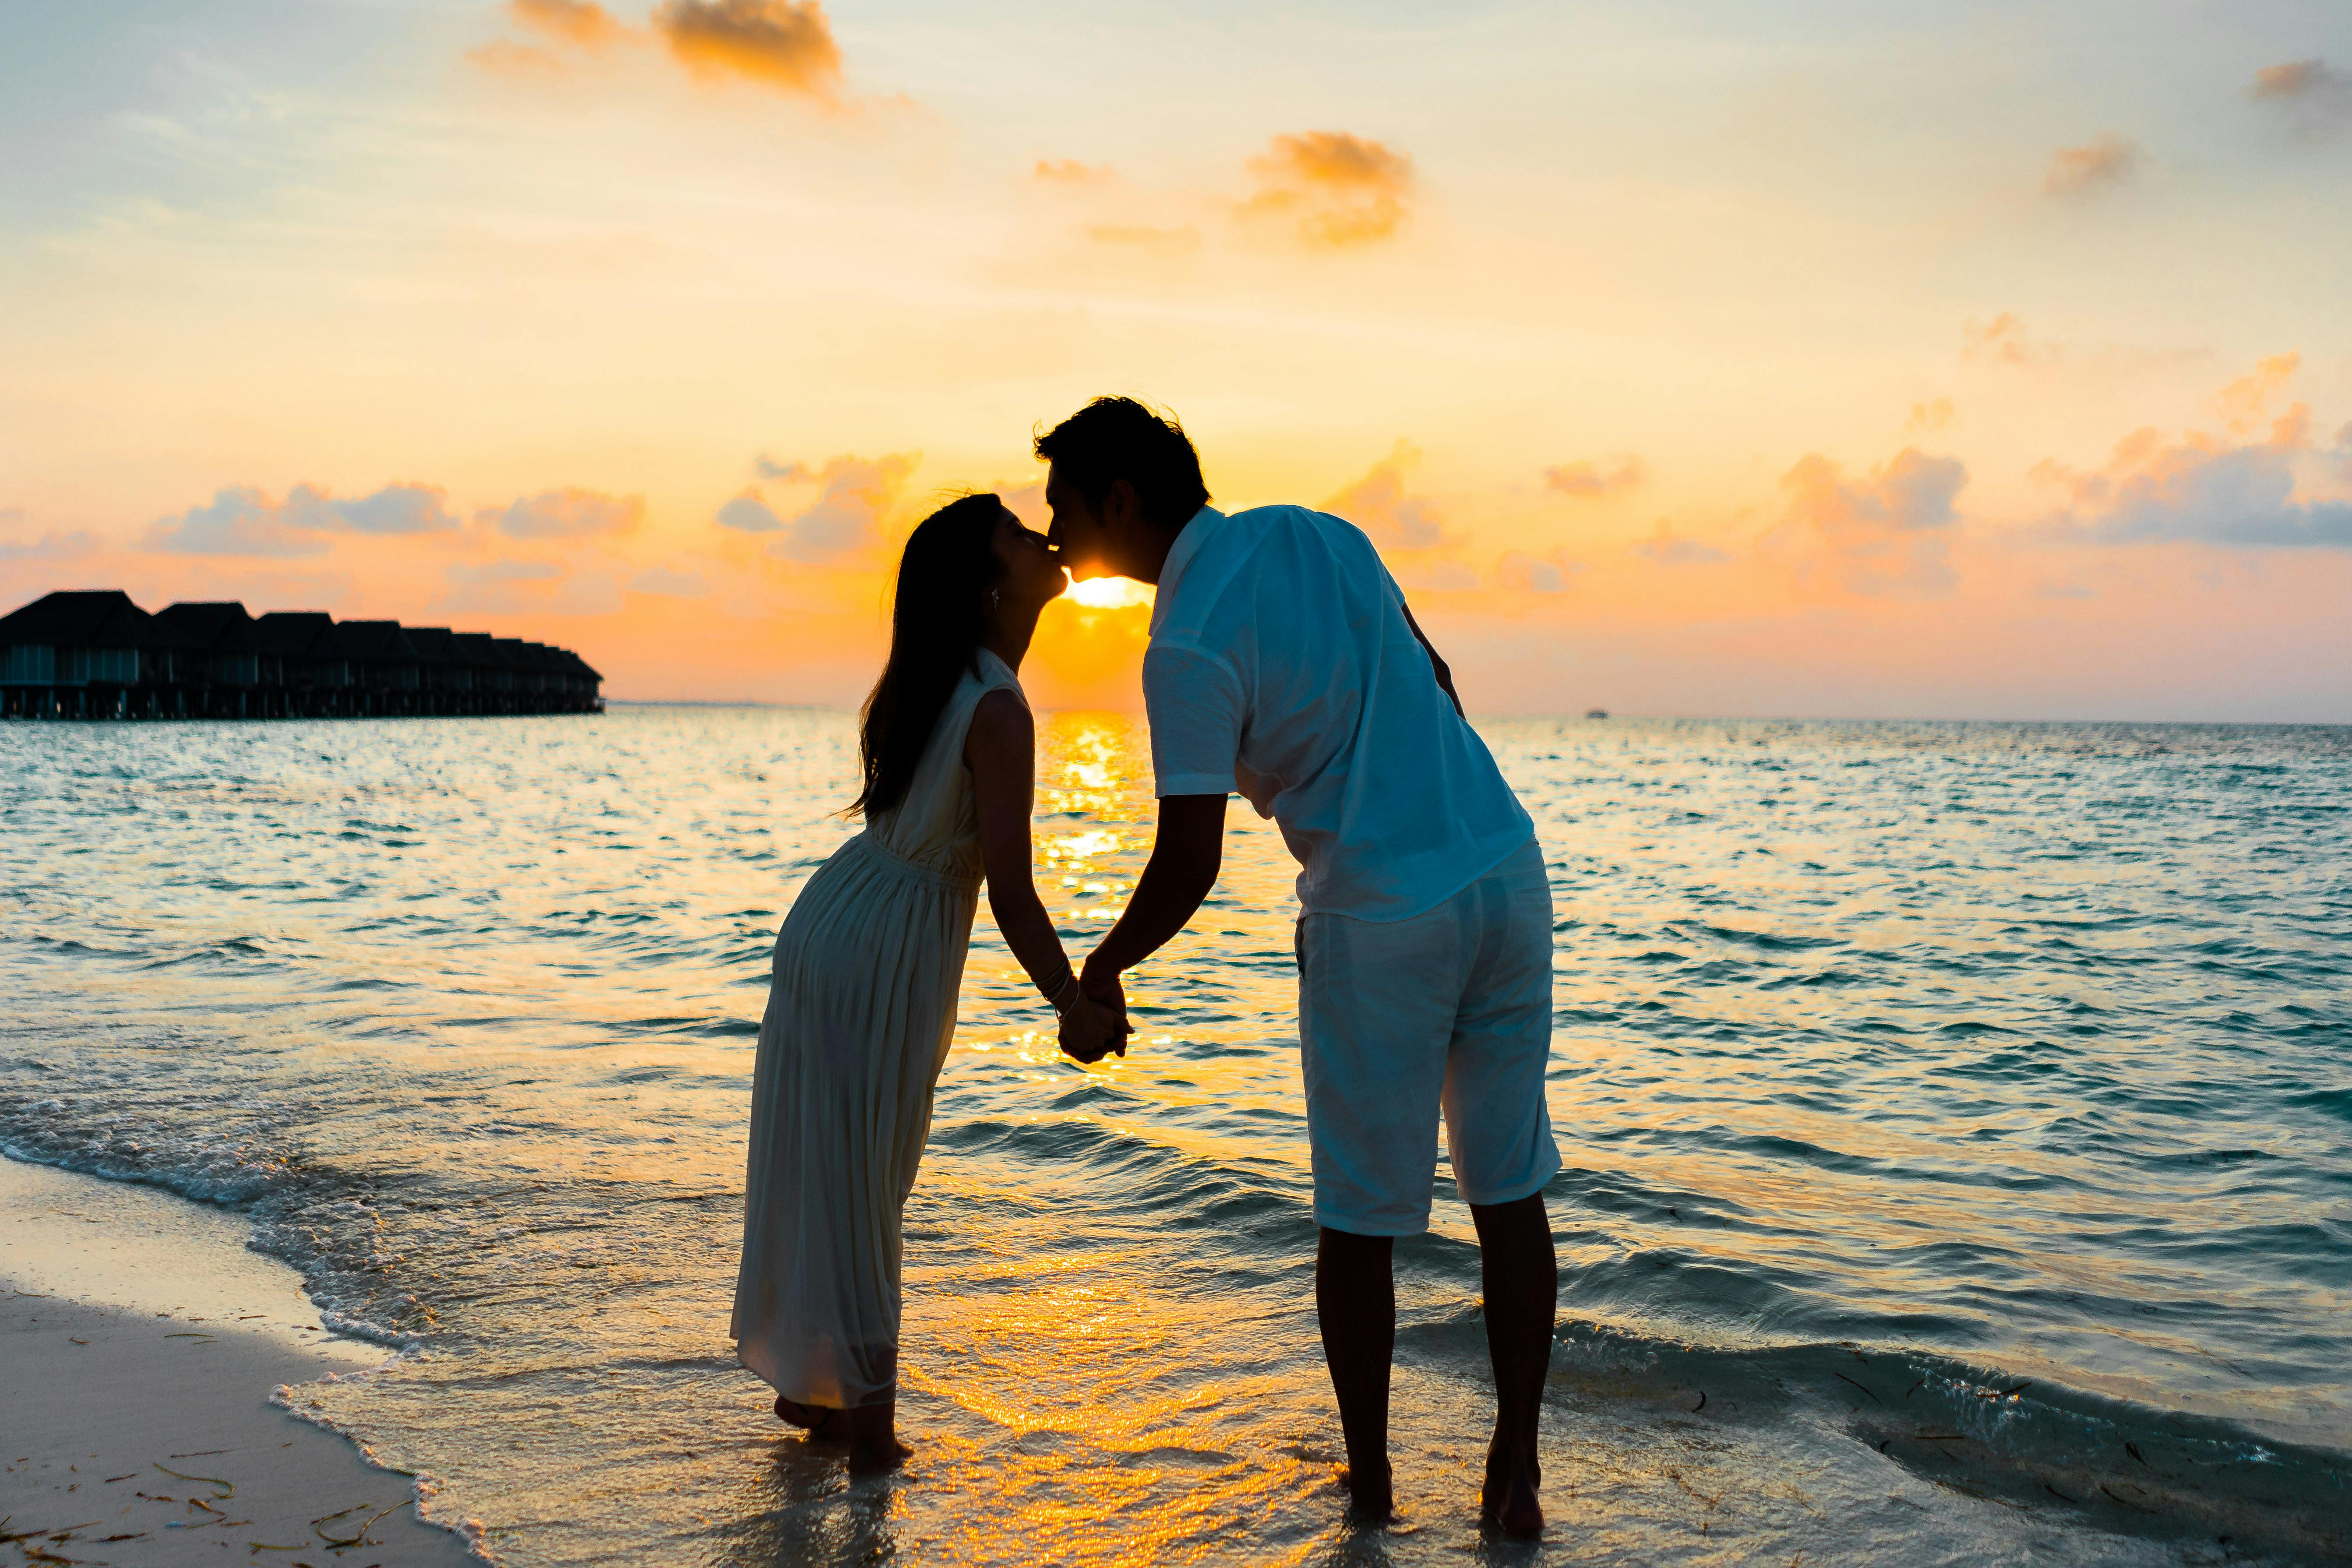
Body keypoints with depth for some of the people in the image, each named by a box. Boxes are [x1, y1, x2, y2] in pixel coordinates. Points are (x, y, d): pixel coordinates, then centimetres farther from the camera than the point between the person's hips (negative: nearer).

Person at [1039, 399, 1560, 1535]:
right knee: (1510, 1194, 12)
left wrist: (1101, 971, 2)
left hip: (1383, 922, -7)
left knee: (1361, 1216, 10)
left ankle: (1369, 1480, 24)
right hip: (1509, 877, 7)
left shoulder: (1190, 644, -14)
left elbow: (1189, 867, -16)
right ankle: (1515, 1476, 20)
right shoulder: (1319, 532, 8)